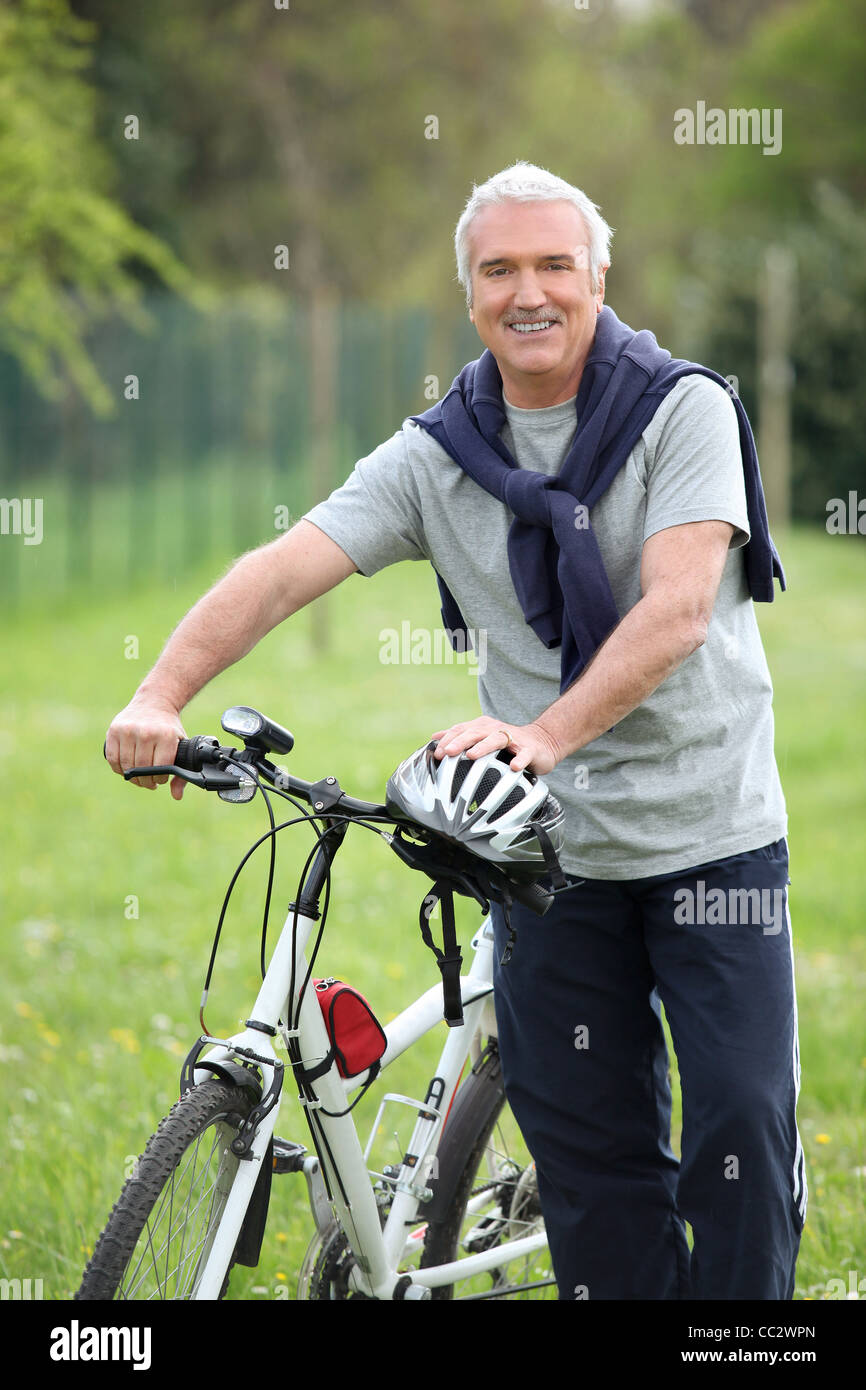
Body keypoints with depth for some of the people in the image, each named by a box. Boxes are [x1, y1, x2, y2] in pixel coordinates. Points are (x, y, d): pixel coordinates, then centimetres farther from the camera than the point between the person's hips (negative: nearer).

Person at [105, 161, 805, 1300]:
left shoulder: (684, 410, -8)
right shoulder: (437, 458, 1)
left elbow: (678, 607, -21)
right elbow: (280, 572, -9)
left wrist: (546, 732, -34)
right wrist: (160, 698, -25)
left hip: (711, 833, -3)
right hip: (554, 847, 3)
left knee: (743, 1120, -4)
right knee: (587, 1143, 5)